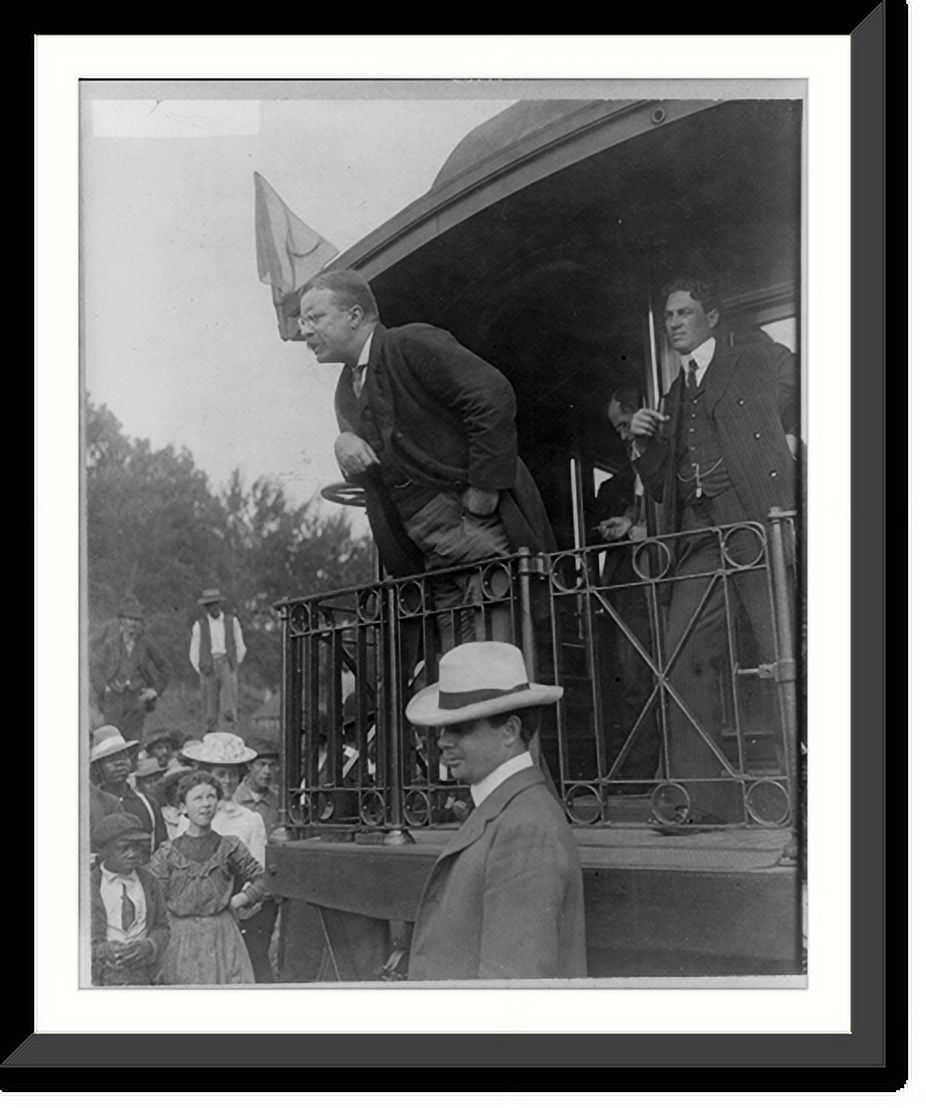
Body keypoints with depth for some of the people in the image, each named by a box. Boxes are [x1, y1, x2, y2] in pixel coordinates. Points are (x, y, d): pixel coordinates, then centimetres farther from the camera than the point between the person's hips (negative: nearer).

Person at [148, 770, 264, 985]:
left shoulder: (230, 847, 5)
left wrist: (239, 900, 5)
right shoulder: (168, 854, 1)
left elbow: (260, 878, 17)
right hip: (181, 939, -1)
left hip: (224, 935, 1)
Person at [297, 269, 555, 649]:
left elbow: (495, 397, -18)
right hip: (434, 560, 8)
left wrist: (483, 490, -19)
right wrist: (343, 444, -3)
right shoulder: (346, 391, 19)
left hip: (486, 533, -8)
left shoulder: (413, 344, -7)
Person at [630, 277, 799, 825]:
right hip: (699, 538, 6)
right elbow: (659, 486, 26)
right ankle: (707, 800, -1)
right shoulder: (676, 396, 27)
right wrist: (645, 443, 9)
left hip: (758, 518, -6)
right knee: (685, 660, -4)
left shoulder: (760, 358, 12)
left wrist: (791, 435, -3)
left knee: (789, 652, -11)